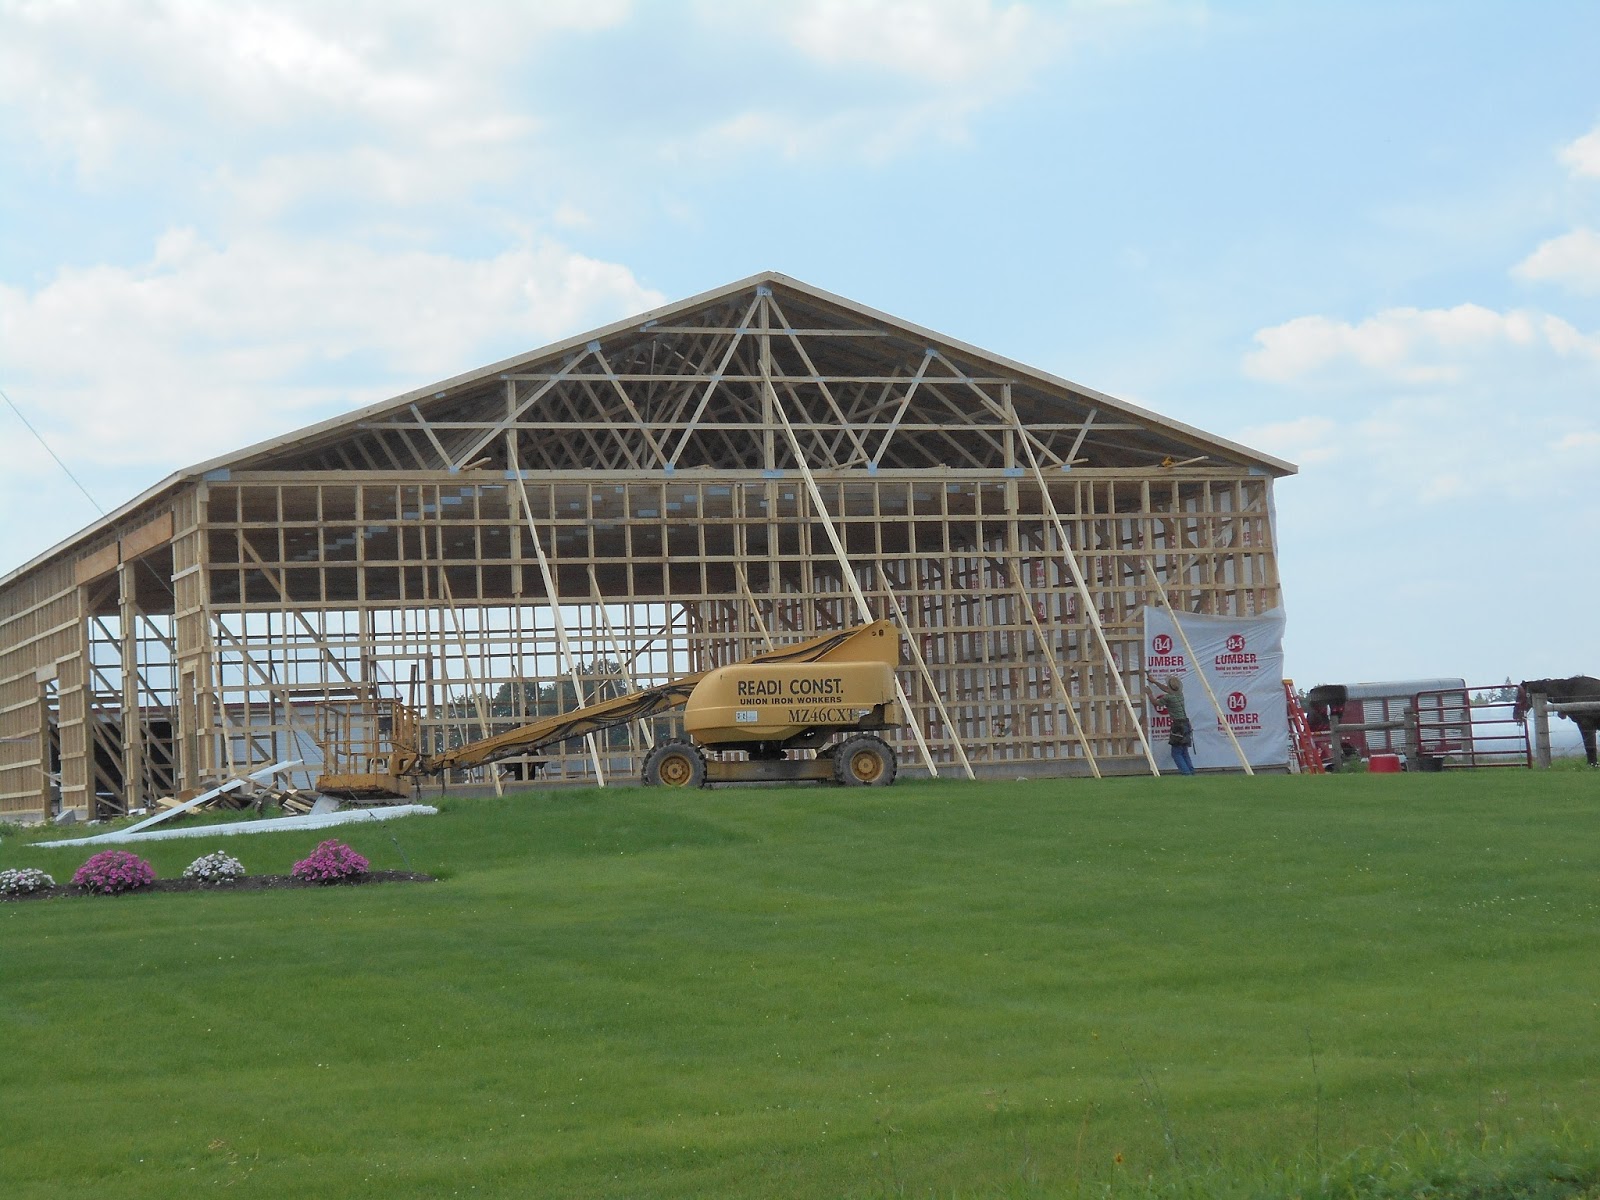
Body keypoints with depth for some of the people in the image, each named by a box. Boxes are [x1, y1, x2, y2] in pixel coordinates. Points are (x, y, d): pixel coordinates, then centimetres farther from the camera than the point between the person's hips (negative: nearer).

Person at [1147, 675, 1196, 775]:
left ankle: (1185, 772, -13)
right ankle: (1191, 771, 9)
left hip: (1178, 726, -8)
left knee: (1176, 753, -4)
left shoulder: (1168, 697, -12)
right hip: (1186, 725, 8)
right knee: (1184, 752, 15)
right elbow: (1166, 689, 30)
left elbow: (1155, 703, 5)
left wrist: (1150, 693, 22)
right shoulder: (1180, 694, 11)